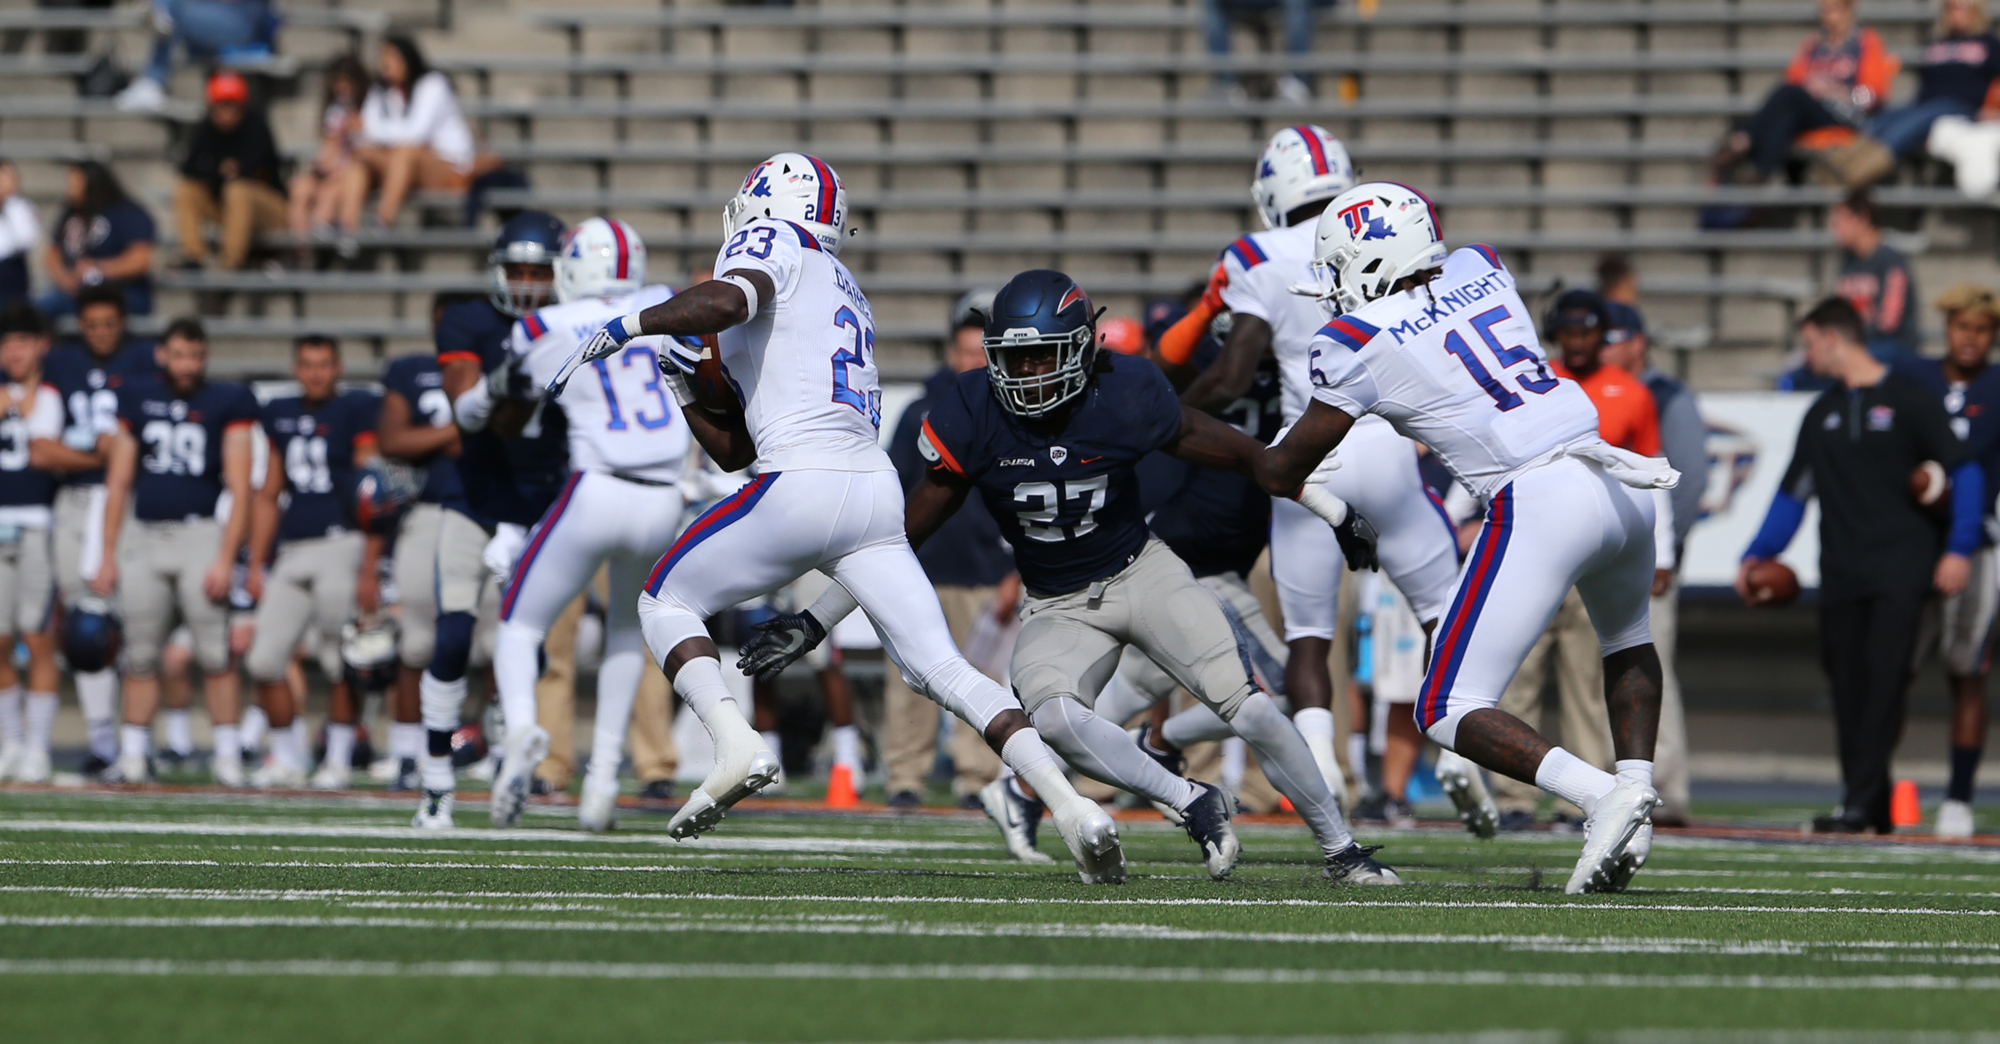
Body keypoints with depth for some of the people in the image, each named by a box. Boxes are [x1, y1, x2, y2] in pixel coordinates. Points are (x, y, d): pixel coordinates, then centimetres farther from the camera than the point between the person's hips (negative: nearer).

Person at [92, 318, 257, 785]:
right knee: (140, 654, 4)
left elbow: (239, 491, -1)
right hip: (143, 535, 3)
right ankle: (133, 755, 10)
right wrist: (107, 554, 11)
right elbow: (118, 483, 15)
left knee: (214, 652, -8)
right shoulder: (138, 401, 11)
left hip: (200, 533, -3)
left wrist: (225, 559, -10)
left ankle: (227, 755, -1)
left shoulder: (226, 405, 2)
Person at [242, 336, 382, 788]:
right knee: (264, 659, 0)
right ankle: (285, 757, 11)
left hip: (341, 544, -6)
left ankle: (338, 759, 7)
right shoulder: (281, 416, 15)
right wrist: (256, 565, 17)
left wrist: (369, 569, -11)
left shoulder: (357, 411, -3)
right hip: (292, 549, 6)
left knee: (340, 664, -4)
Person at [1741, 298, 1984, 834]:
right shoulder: (1821, 415, 18)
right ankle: (1874, 808, 4)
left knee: (1884, 679, -14)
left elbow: (1965, 472, -1)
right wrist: (1758, 554, 9)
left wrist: (1959, 549, -11)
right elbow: (1793, 492, 20)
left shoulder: (1909, 400, 1)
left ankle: (1860, 802, -19)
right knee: (1848, 687, 0)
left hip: (1900, 568, -5)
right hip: (1841, 576, 5)